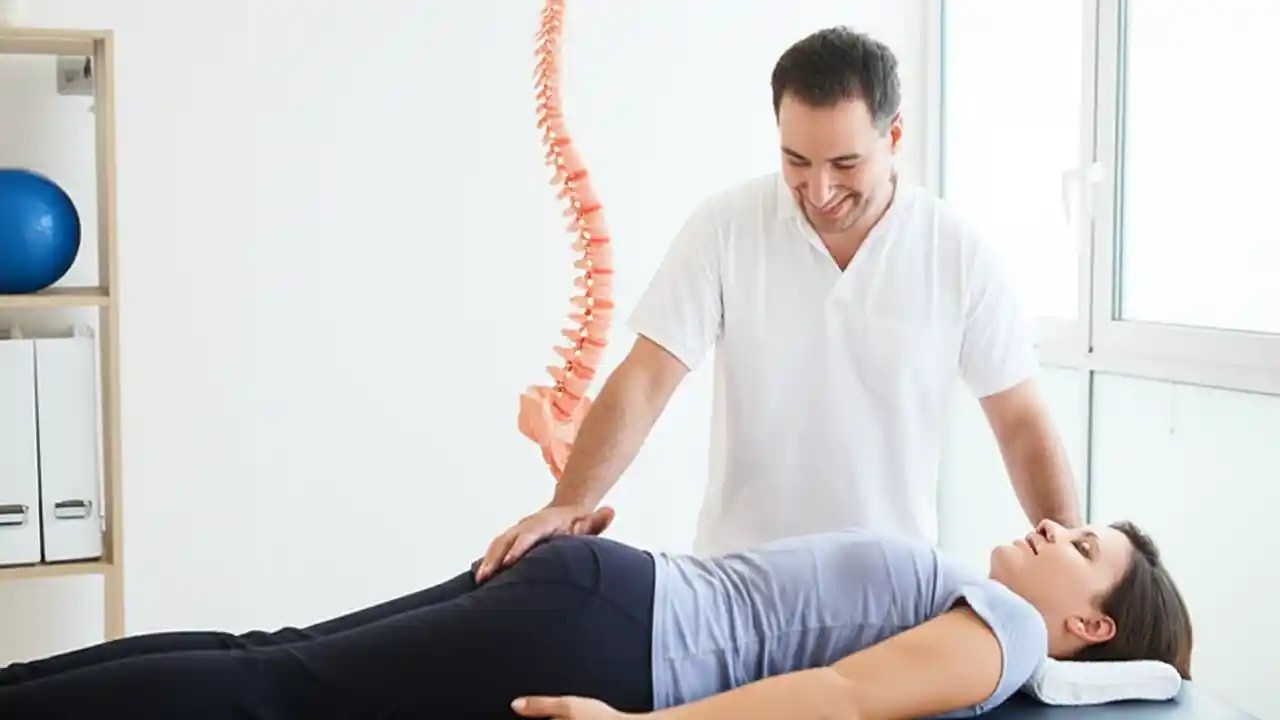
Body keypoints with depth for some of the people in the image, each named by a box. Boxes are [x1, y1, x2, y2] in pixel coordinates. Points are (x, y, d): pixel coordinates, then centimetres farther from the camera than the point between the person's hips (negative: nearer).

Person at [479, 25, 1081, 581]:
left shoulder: (960, 254, -6)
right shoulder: (724, 227, -7)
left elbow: (1021, 422, -1)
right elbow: (645, 381, -10)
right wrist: (570, 504, -24)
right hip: (737, 576, 1)